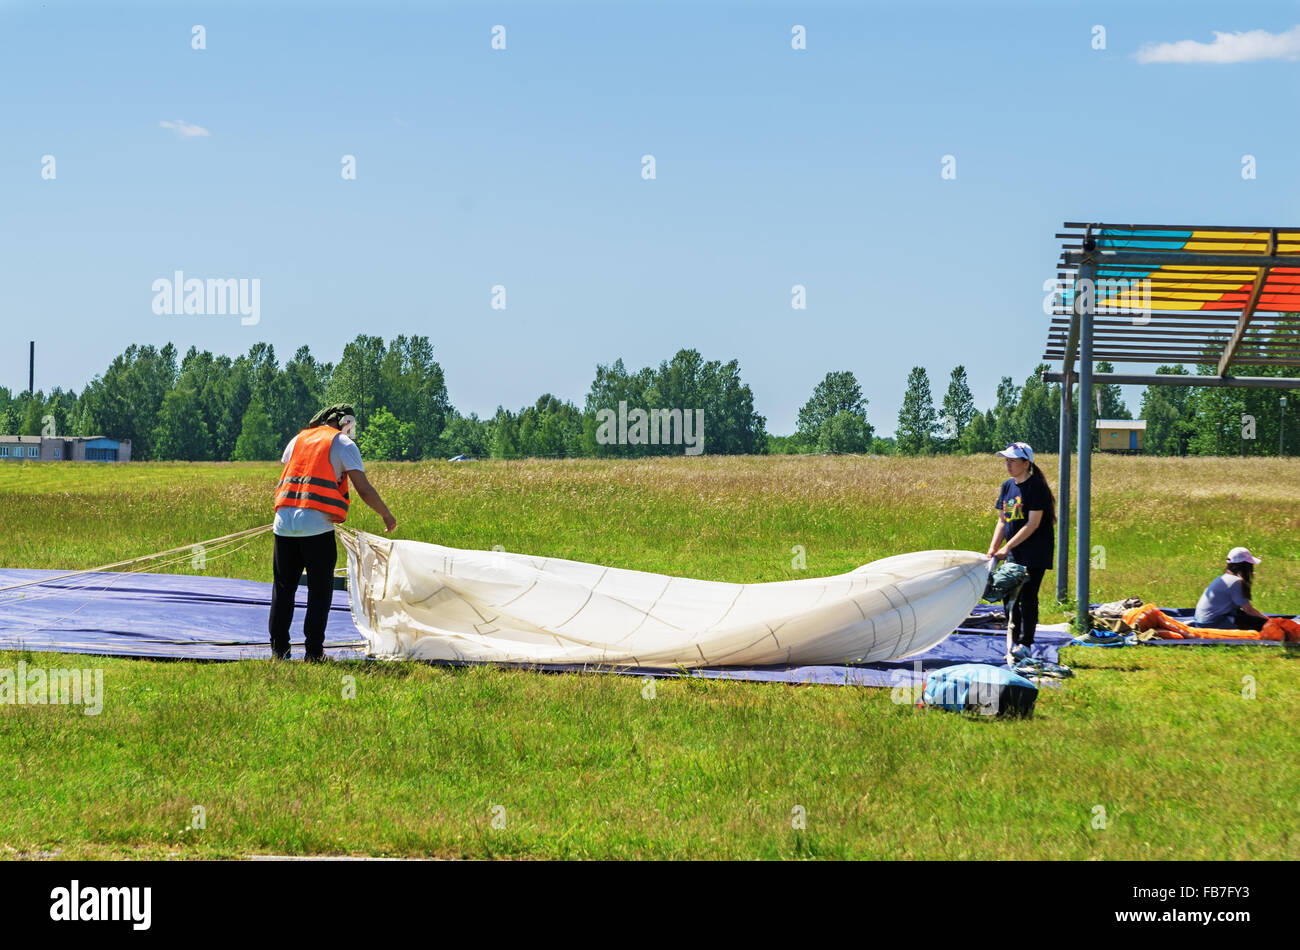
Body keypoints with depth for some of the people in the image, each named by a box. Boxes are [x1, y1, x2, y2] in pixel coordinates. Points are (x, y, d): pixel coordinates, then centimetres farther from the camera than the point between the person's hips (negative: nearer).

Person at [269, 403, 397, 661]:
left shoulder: (298, 439, 20)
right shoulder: (344, 444, 4)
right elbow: (364, 489, -1)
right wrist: (386, 515, 12)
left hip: (284, 521, 5)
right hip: (317, 524, -5)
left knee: (283, 587, 12)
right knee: (320, 589, 4)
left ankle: (279, 649, 10)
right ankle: (314, 652, 1)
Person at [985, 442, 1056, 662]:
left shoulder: (1036, 487, -13)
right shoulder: (1007, 486, 10)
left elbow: (1033, 524, -18)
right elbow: (1002, 521, 14)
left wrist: (1007, 547, -20)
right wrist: (993, 548, 1)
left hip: (1035, 553, -8)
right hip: (1013, 553, 8)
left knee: (1027, 596, -9)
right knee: (1009, 596, 7)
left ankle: (1025, 644, -6)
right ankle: (1013, 642, 15)